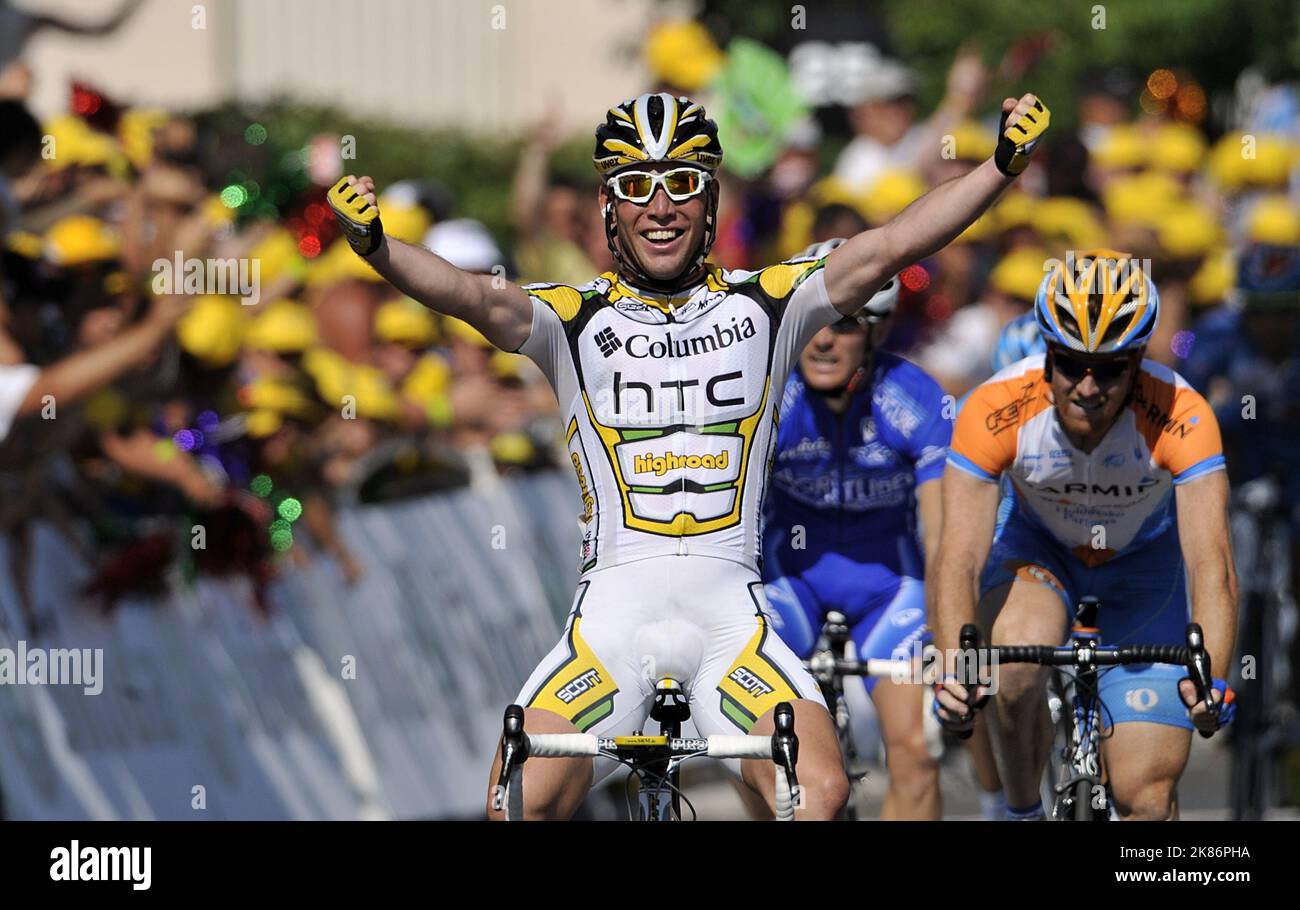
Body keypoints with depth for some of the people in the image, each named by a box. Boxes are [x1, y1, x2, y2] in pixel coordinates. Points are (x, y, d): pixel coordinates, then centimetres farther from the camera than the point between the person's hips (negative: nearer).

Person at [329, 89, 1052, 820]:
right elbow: (478, 298, -14)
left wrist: (1003, 167, -13)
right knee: (523, 802, -18)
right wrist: (376, 248, -34)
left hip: (730, 621, 0)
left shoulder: (763, 307, 8)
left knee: (821, 791, -22)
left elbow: (890, 248, -1)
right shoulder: (575, 319, 4)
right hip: (613, 615, 0)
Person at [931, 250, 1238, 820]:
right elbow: (959, 556, -37)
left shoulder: (1181, 418, -34)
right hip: (1036, 545, 0)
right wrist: (953, 670, -54)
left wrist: (1211, 679, -58)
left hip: (1143, 559, 0)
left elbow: (1211, 562, -41)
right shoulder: (996, 410, -32)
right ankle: (1022, 815, -7)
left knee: (1146, 798, -9)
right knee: (1019, 655, -34)